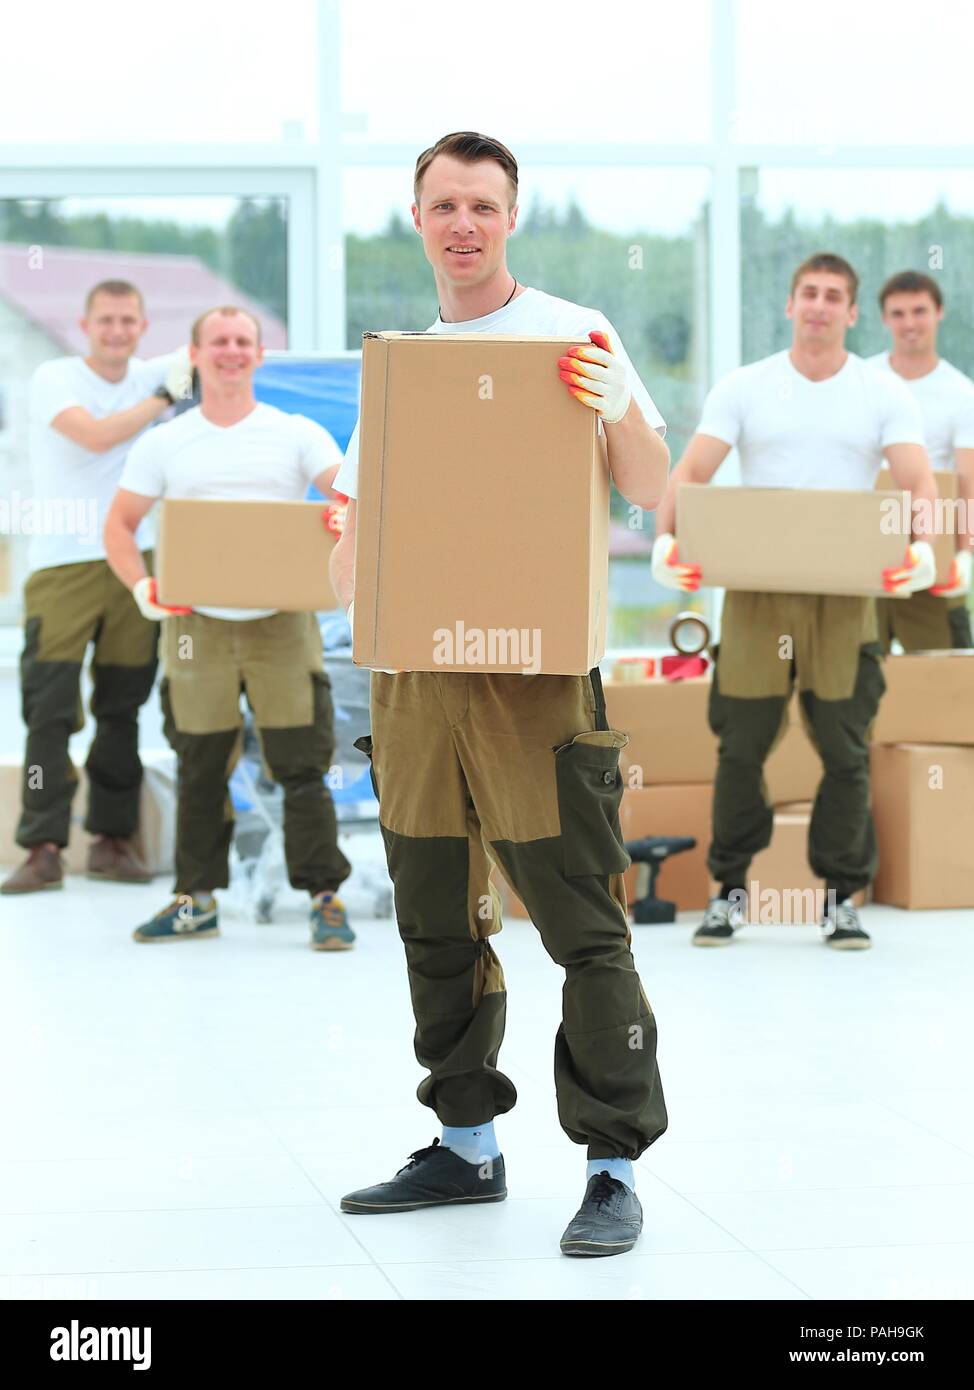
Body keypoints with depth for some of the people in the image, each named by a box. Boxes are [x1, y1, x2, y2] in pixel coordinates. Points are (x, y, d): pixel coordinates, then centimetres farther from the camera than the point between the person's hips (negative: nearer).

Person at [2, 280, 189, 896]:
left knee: (123, 710, 7)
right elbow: (95, 436, -17)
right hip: (63, 563, -4)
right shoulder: (54, 378, -3)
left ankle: (112, 839, 15)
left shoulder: (150, 375, 10)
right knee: (50, 710, -8)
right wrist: (166, 395, -9)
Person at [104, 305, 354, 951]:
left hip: (282, 621, -1)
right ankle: (197, 897, 17)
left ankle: (326, 898, 0)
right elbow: (119, 525, 11)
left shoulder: (298, 434, 8)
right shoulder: (164, 444, 11)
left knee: (302, 765, -5)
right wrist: (144, 588, -7)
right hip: (197, 624, 1)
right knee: (200, 769, 7)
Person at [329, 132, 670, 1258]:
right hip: (413, 667, 6)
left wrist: (620, 407, -28)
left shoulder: (573, 336, -1)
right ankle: (465, 1144, 25)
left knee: (582, 925, -7)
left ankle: (614, 1169, -2)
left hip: (536, 668, -6)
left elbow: (651, 492, -8)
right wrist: (349, 567, -3)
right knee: (437, 923, 12)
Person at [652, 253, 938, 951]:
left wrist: (923, 547, -27)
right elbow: (693, 470, -3)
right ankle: (731, 888, 16)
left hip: (845, 592, 0)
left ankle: (843, 895, 13)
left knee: (846, 749, 2)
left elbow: (919, 480, -7)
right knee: (741, 745, 3)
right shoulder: (744, 388, 6)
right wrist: (666, 538, -22)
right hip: (756, 587, 0)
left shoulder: (885, 394, 5)